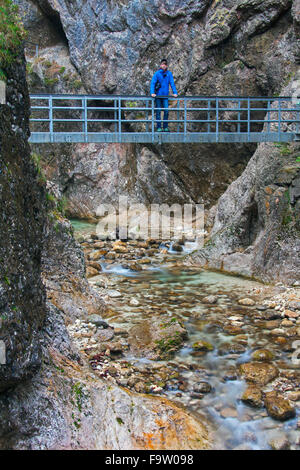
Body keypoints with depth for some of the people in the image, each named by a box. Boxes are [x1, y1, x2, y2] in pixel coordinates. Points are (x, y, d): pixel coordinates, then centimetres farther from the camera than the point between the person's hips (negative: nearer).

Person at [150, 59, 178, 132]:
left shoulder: (169, 73, 3)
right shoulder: (157, 73, -3)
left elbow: (172, 83, 5)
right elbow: (152, 83, -6)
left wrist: (175, 92, -4)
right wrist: (152, 93, -18)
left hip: (165, 95, 2)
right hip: (158, 95, -2)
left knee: (166, 111, -5)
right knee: (158, 111, 1)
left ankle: (165, 127, 5)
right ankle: (158, 127, 7)